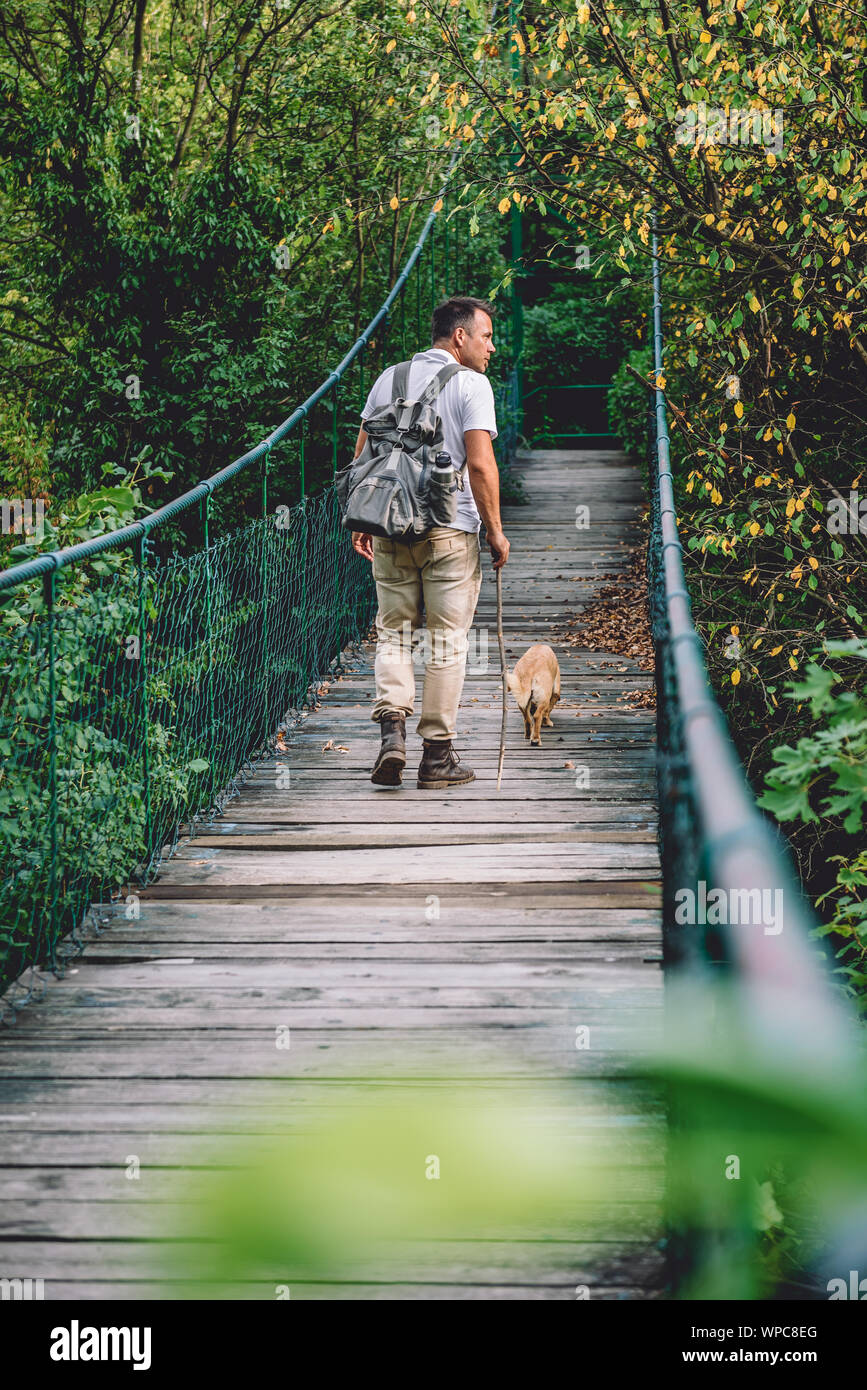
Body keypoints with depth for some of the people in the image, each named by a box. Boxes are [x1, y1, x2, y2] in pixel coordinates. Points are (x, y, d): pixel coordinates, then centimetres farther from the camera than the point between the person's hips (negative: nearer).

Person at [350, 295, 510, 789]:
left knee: (393, 632, 11)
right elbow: (480, 464, -13)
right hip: (450, 529, -4)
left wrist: (362, 521, 18)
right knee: (447, 641, 3)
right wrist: (495, 530, -5)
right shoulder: (470, 384, -6)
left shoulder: (389, 378, 10)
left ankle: (392, 731, -8)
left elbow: (363, 456, 11)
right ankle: (438, 755, 6)